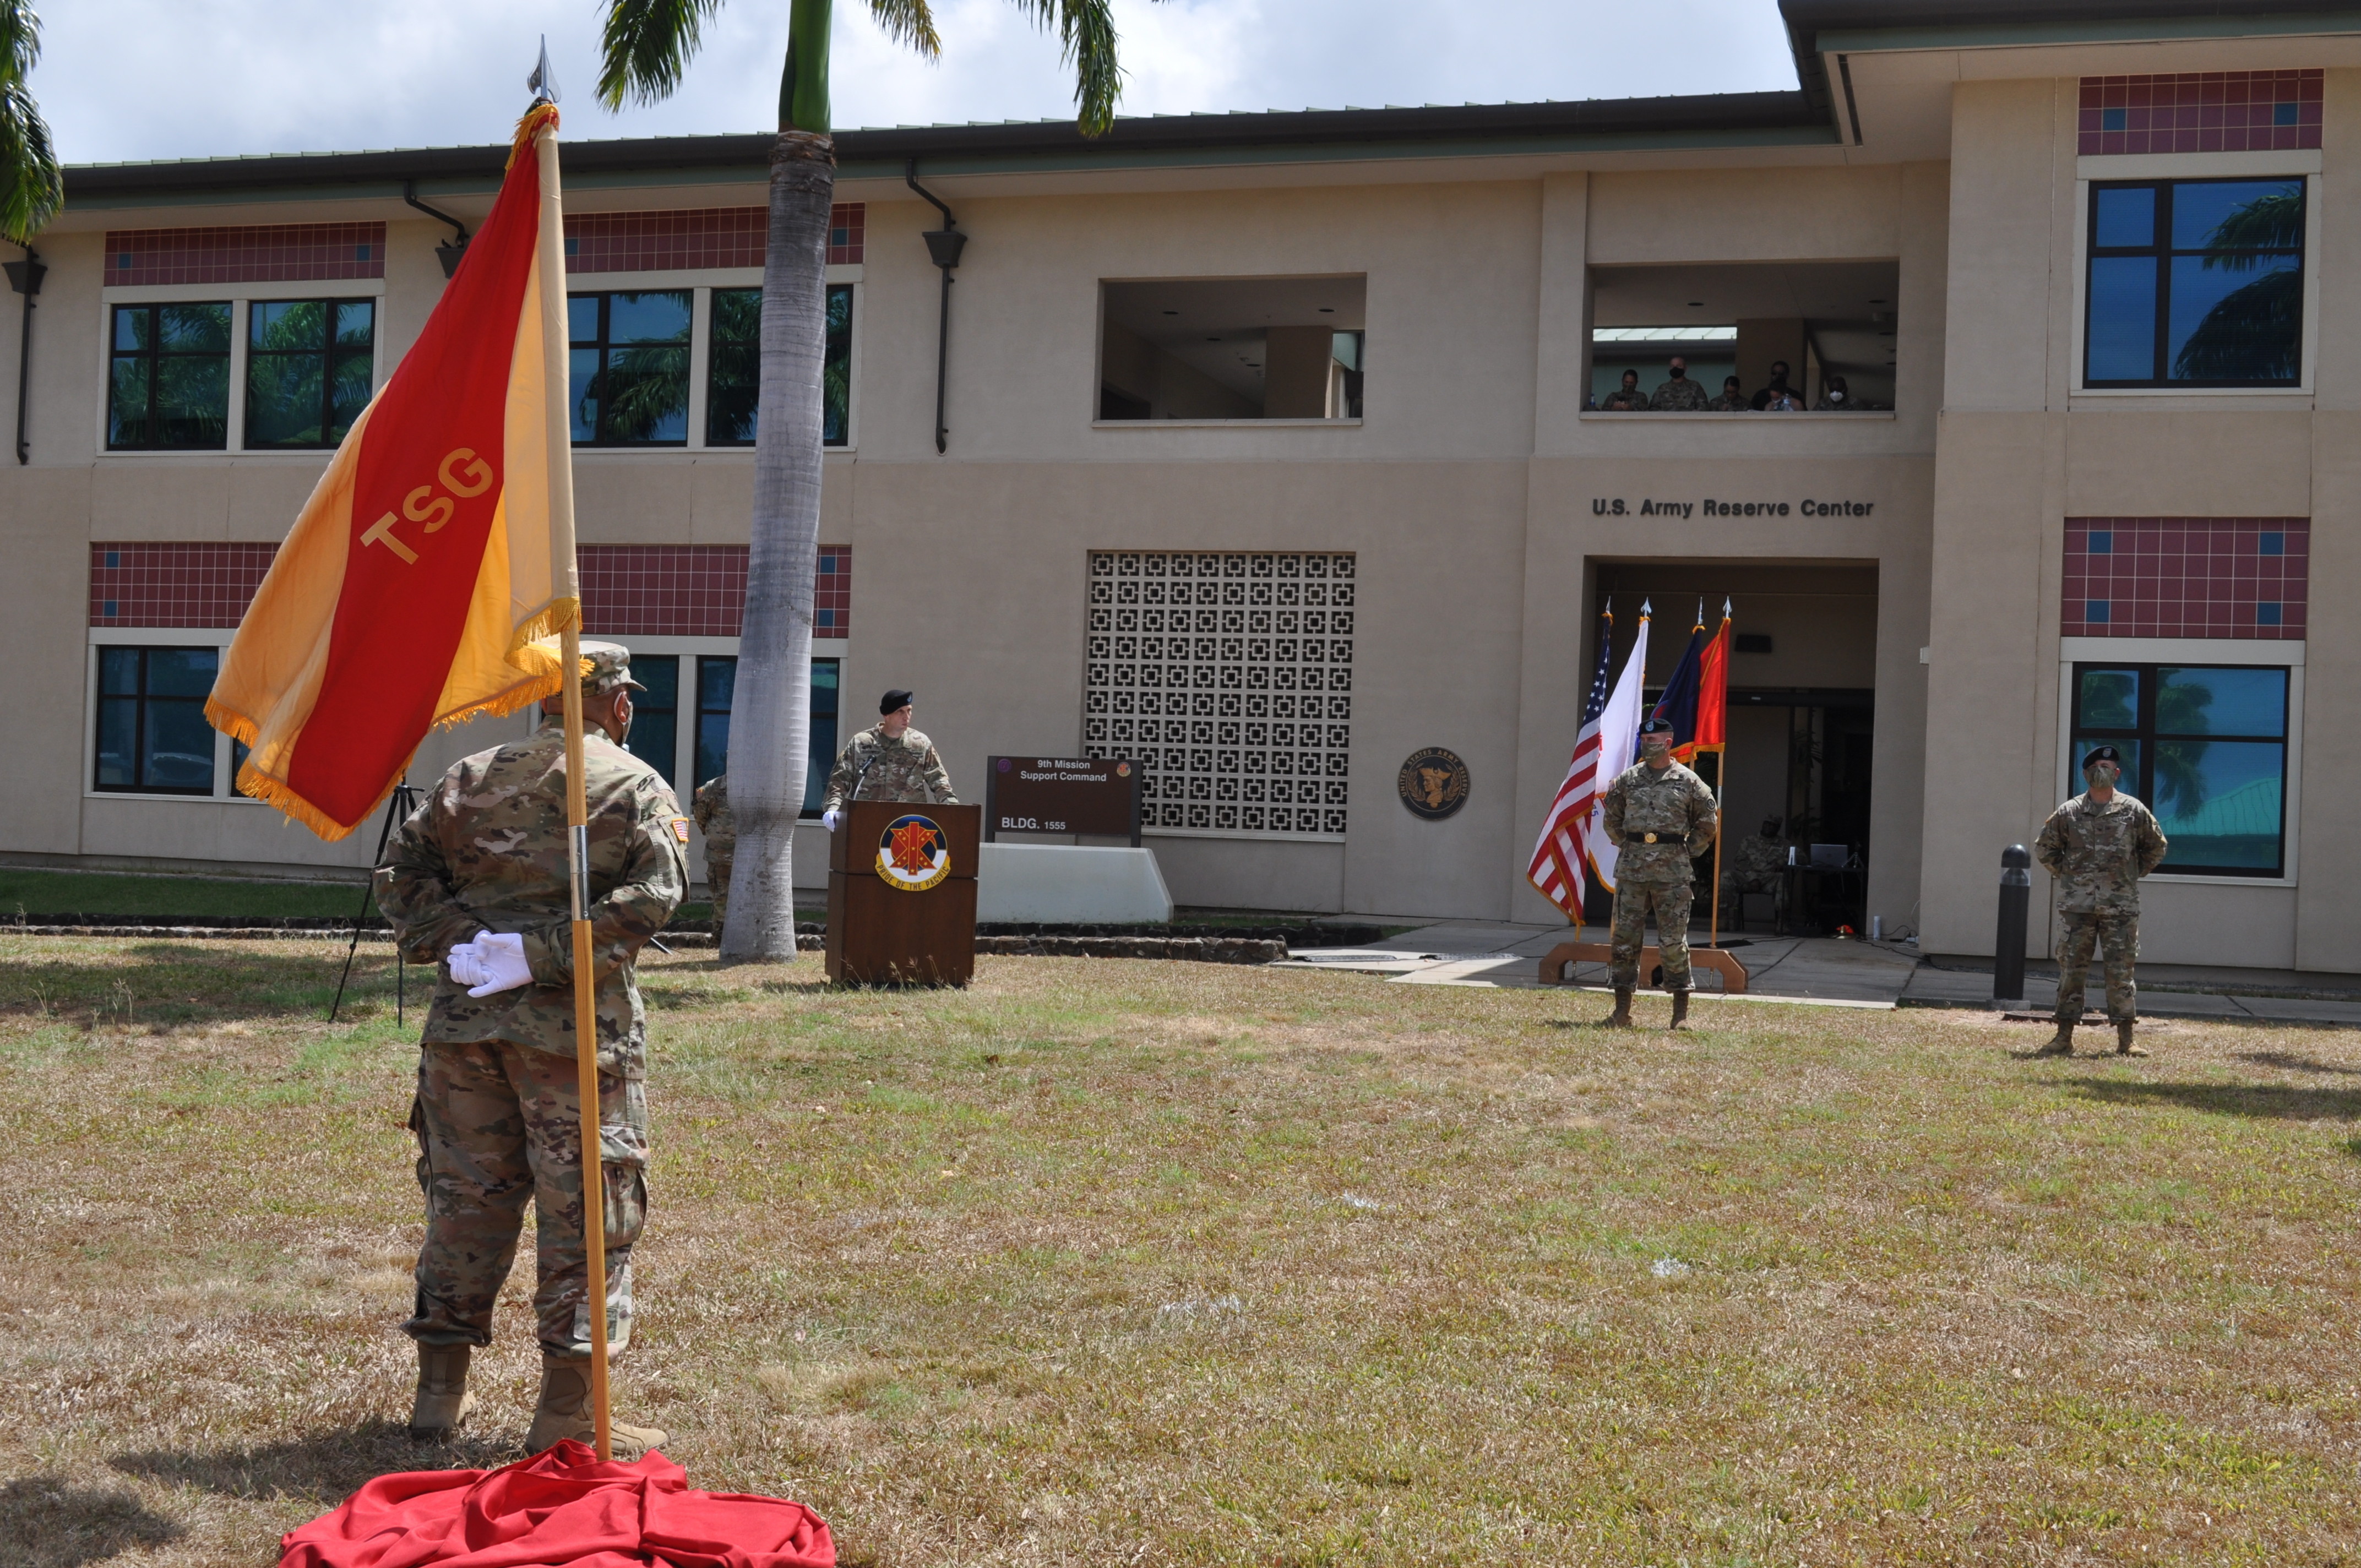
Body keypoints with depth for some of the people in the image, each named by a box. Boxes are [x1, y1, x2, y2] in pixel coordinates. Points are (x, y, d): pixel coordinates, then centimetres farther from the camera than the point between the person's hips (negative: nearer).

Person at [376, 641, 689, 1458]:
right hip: (576, 1030, -5)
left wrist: (453, 940, -2)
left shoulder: (470, 777, 12)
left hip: (466, 1022, 5)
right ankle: (568, 1412, 4)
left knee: (465, 1196, 14)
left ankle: (441, 1388, 23)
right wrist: (539, 953, -15)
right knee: (584, 1209, 2)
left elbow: (401, 871, 8)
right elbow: (651, 895, -16)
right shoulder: (637, 787, -2)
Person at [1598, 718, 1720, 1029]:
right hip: (1631, 870, 3)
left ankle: (1681, 1013, 6)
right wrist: (1627, 846, 13)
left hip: (1672, 872, -3)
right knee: (1625, 937, 2)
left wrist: (1689, 852, 6)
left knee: (1674, 940, -1)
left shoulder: (1688, 782, 1)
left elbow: (1707, 823, 8)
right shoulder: (1627, 779, 8)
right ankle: (1622, 1010, 9)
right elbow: (1611, 817, 19)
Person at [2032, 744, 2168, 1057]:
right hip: (2076, 906, 1)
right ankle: (2064, 1037, 6)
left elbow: (2156, 847, 17)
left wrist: (2132, 876, 11)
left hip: (2120, 907, -1)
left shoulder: (2134, 811, 4)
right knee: (2071, 970, 2)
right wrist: (2066, 874, 9)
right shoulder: (2068, 813, 5)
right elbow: (2044, 848, 17)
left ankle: (2126, 1039, 5)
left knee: (2121, 972, 1)